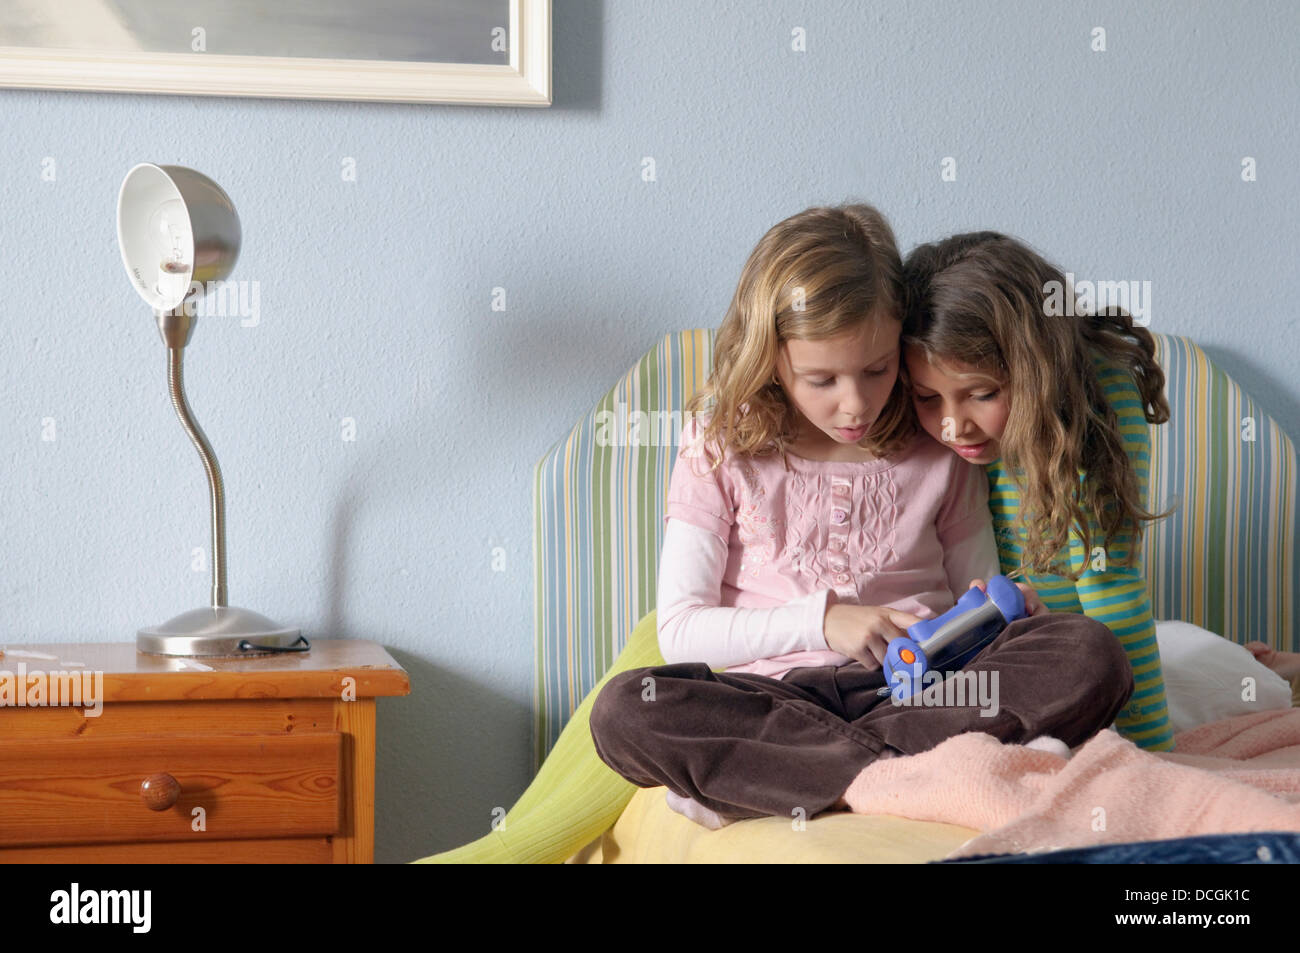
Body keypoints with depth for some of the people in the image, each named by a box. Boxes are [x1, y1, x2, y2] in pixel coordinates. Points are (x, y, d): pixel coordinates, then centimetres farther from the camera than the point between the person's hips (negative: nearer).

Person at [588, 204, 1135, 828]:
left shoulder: (940, 452, 11)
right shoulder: (720, 453, 5)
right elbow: (680, 631, 0)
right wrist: (819, 621, -12)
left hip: (923, 684, 2)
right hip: (779, 694, -2)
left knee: (1089, 654, -26)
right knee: (624, 711, -31)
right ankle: (913, 770, -34)